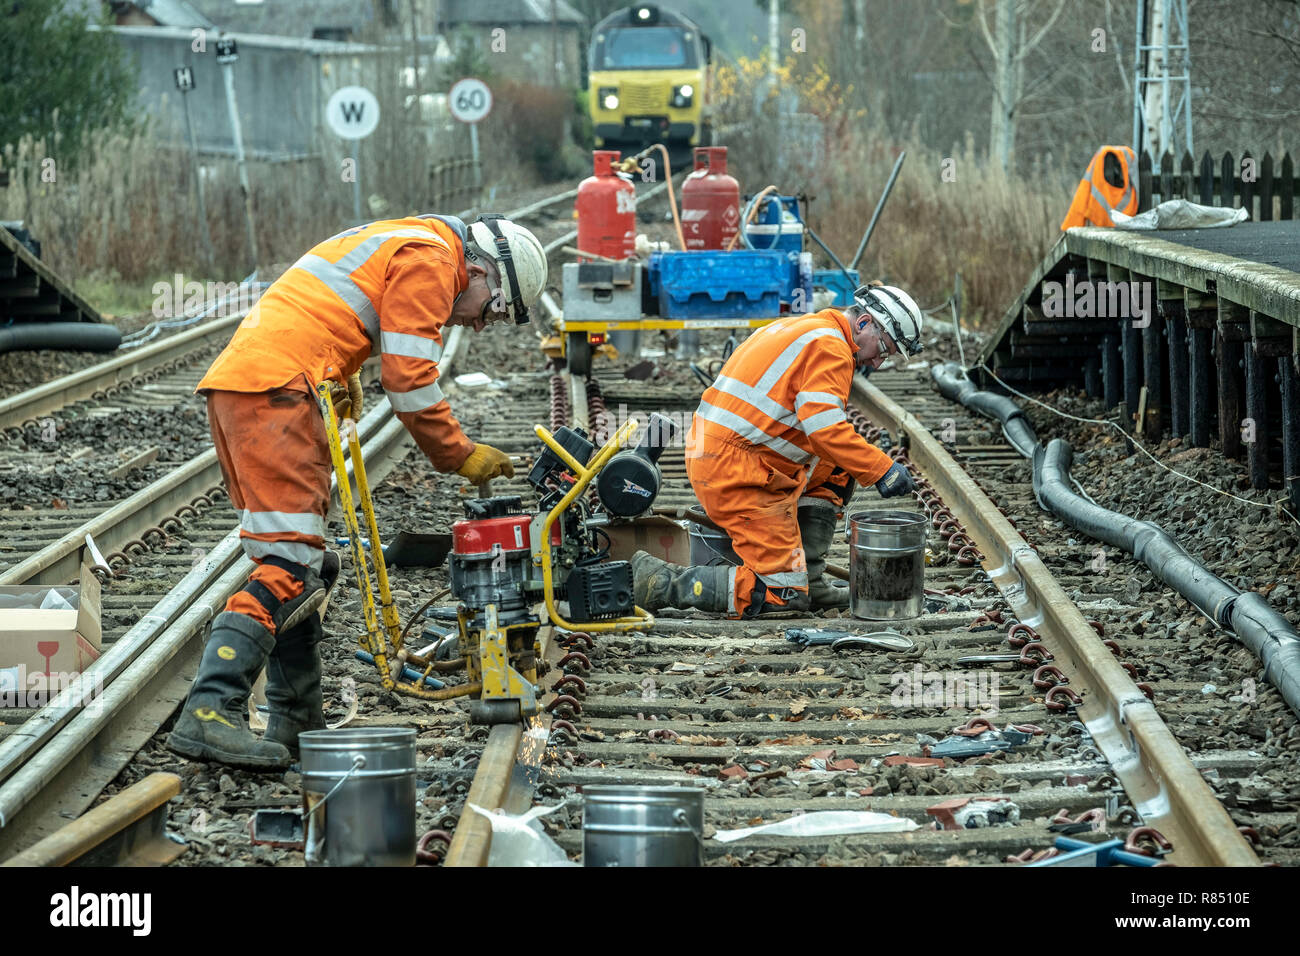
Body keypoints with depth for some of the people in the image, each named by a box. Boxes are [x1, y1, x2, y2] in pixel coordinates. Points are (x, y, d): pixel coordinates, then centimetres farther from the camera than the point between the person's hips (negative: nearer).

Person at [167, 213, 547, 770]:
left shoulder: (399, 242, 29)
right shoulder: (431, 257, -1)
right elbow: (409, 379, -6)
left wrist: (341, 375, 36)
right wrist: (461, 457, 3)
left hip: (232, 380, 10)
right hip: (274, 387, -10)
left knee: (308, 565, 14)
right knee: (291, 565, -16)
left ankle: (298, 721, 16)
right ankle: (209, 714, -26)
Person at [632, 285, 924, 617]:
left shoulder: (797, 329, 22)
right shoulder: (830, 347, -10)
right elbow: (826, 429, -22)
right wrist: (883, 470, -14)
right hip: (740, 474, -10)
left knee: (835, 471, 22)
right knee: (783, 595, -9)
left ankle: (809, 578, 16)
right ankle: (663, 582, -8)